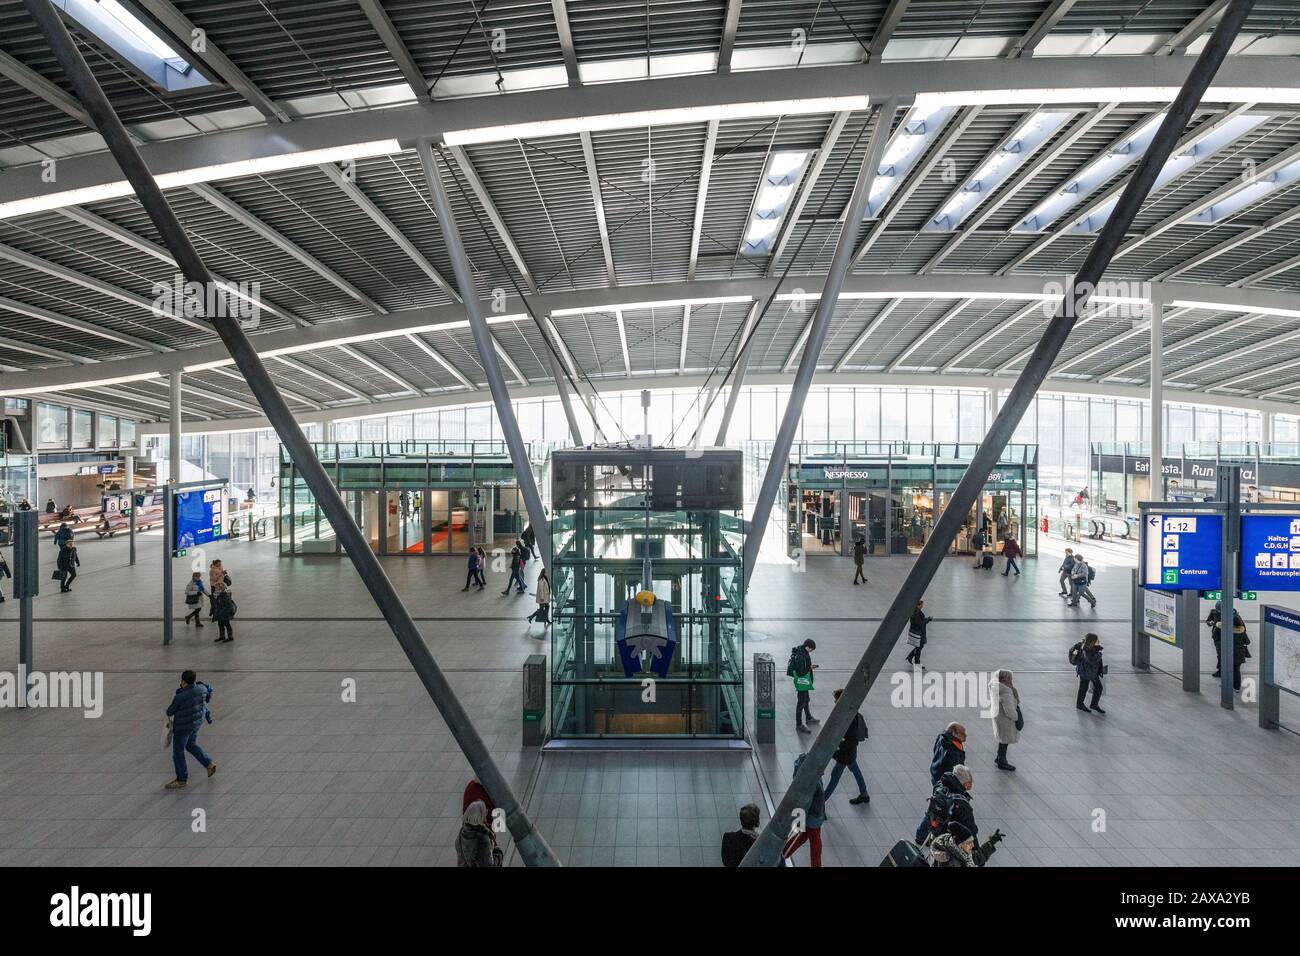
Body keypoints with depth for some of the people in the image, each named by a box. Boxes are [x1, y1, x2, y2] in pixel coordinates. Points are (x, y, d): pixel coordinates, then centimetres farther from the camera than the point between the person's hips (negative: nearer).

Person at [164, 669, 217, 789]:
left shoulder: (179, 697, -30)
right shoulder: (201, 689, -12)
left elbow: (169, 712, -13)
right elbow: (208, 695, 11)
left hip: (183, 727, -7)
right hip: (197, 722, 7)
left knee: (178, 752, 13)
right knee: (191, 745, 28)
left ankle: (181, 779, 28)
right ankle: (209, 763, 23)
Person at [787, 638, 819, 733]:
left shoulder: (803, 652, 1)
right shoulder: (800, 656, -30)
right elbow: (800, 673, -30)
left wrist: (810, 667, 2)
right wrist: (810, 668, -19)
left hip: (805, 681, 10)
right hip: (801, 682, -10)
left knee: (806, 699, 26)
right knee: (801, 702, 0)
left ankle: (809, 718, 46)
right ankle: (799, 725, 11)